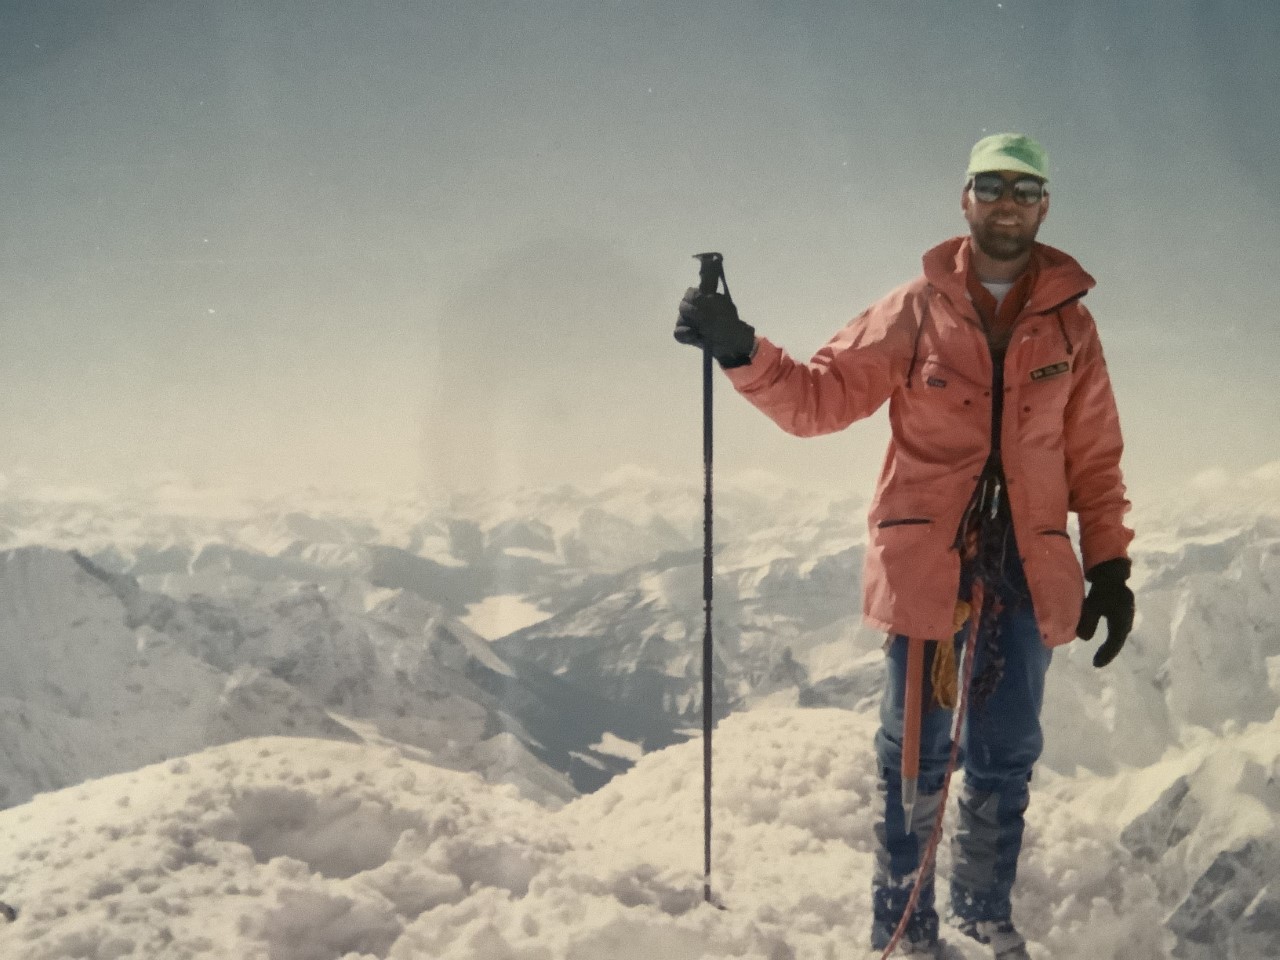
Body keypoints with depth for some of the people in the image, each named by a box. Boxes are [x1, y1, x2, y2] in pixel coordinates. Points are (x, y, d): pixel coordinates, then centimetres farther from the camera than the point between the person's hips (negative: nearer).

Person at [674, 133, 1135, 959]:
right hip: (926, 567, -2)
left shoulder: (1070, 323, 7)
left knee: (1006, 762, 13)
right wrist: (743, 353, -17)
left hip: (1028, 574, 2)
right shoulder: (916, 311, 1)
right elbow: (821, 398, -1)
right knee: (917, 759, 5)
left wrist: (1110, 566, 4)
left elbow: (1094, 459, 10)